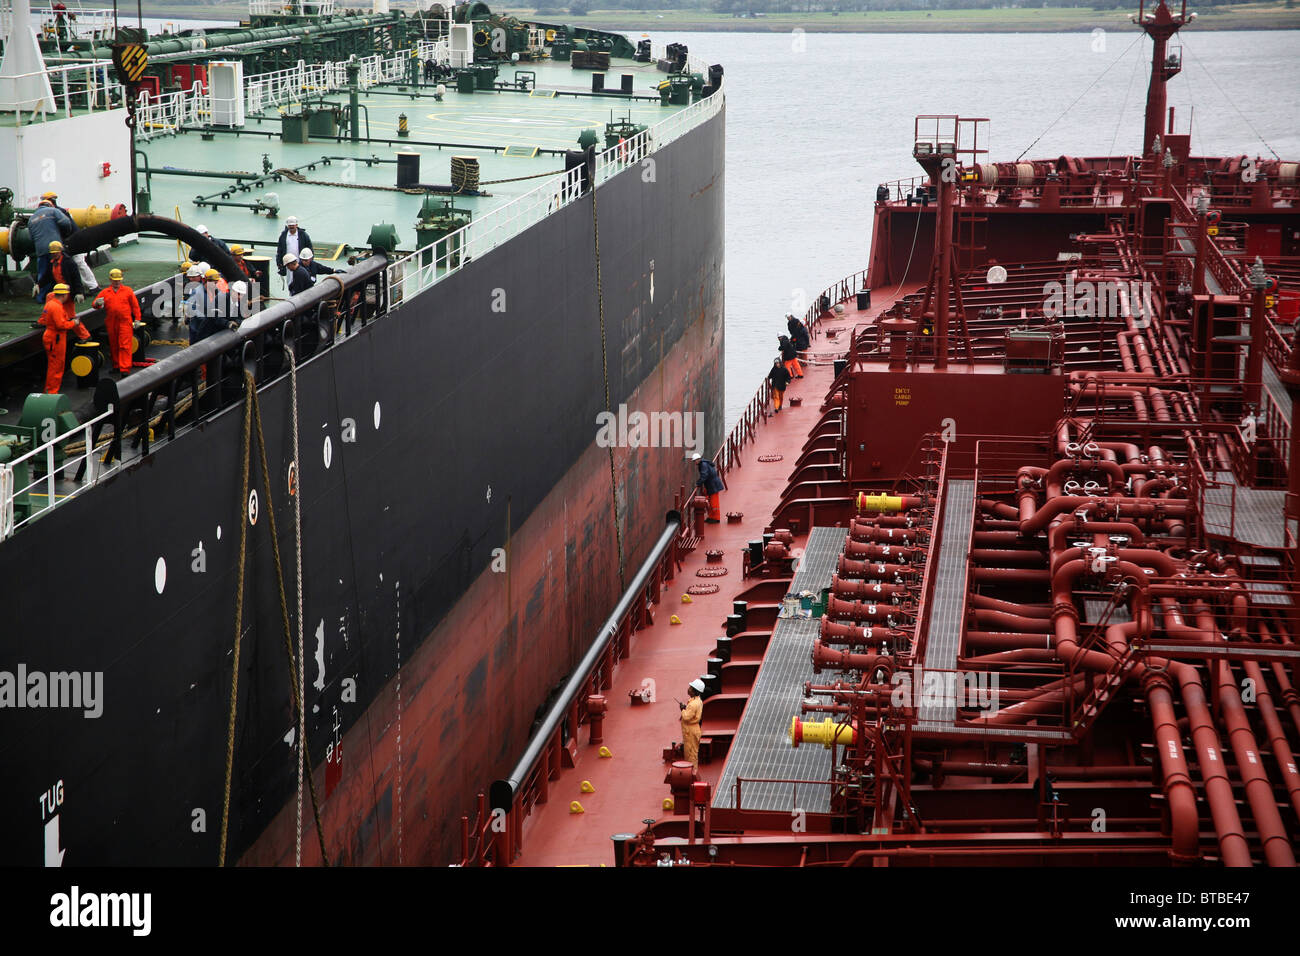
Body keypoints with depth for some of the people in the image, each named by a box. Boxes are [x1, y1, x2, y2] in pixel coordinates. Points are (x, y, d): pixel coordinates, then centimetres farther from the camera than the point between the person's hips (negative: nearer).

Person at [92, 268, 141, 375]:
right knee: (113, 346, 11)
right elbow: (95, 304, 7)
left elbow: (135, 306, 7)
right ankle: (116, 366, 25)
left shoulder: (128, 291, 8)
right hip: (111, 324, 3)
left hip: (125, 322, -3)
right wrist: (97, 303, -18)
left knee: (125, 346, -9)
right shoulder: (104, 292, 11)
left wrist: (137, 319, -1)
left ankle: (125, 369, -12)